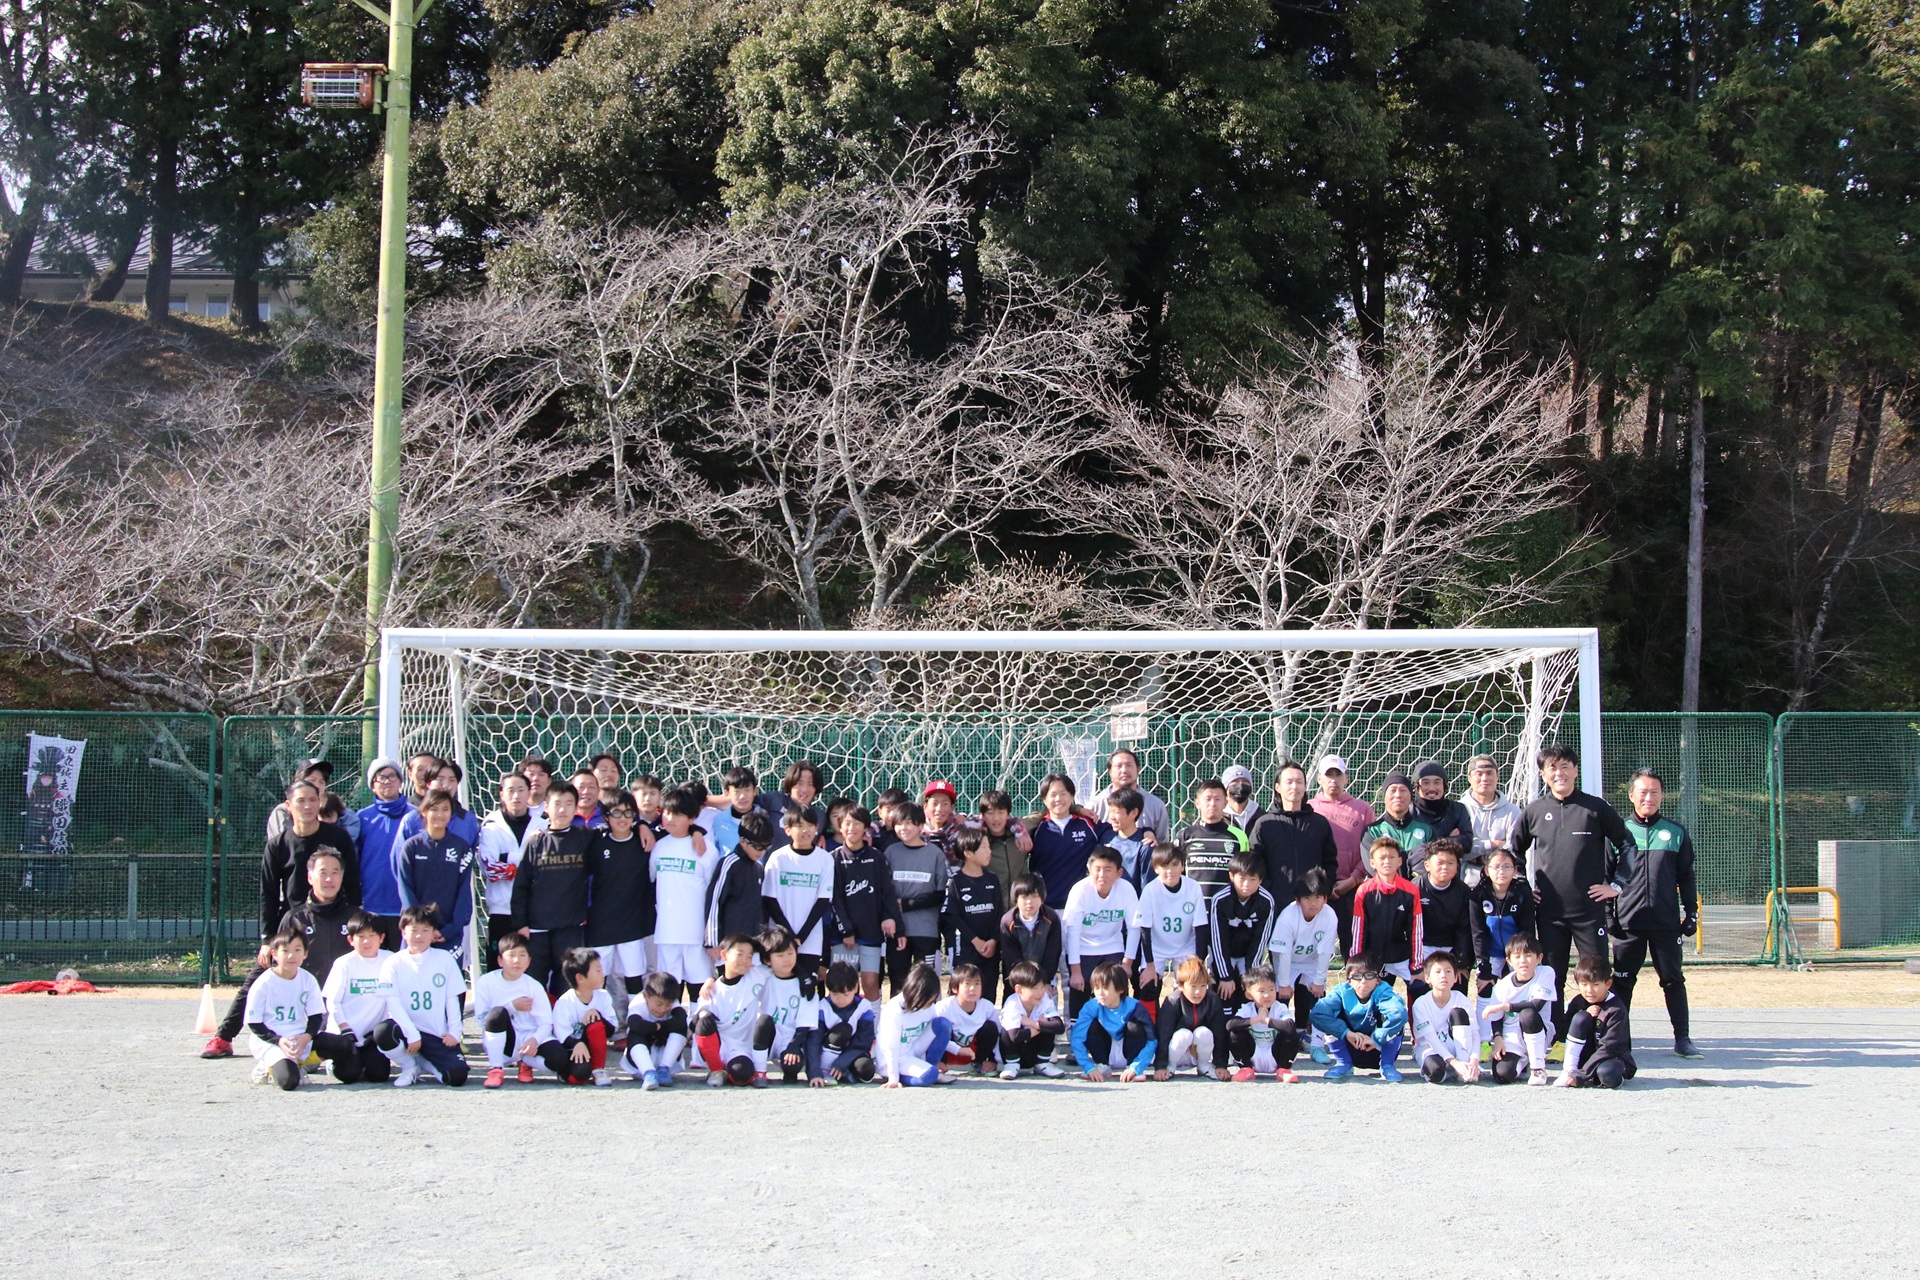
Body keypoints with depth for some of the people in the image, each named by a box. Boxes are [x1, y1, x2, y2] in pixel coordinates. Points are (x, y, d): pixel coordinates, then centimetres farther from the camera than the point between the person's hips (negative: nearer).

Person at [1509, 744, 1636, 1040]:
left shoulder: (1596, 808, -1)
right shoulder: (1533, 812, 6)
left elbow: (1627, 846, 5)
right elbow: (1514, 852, 20)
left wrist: (1616, 885, 0)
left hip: (1590, 909, -2)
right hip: (1549, 912, 2)